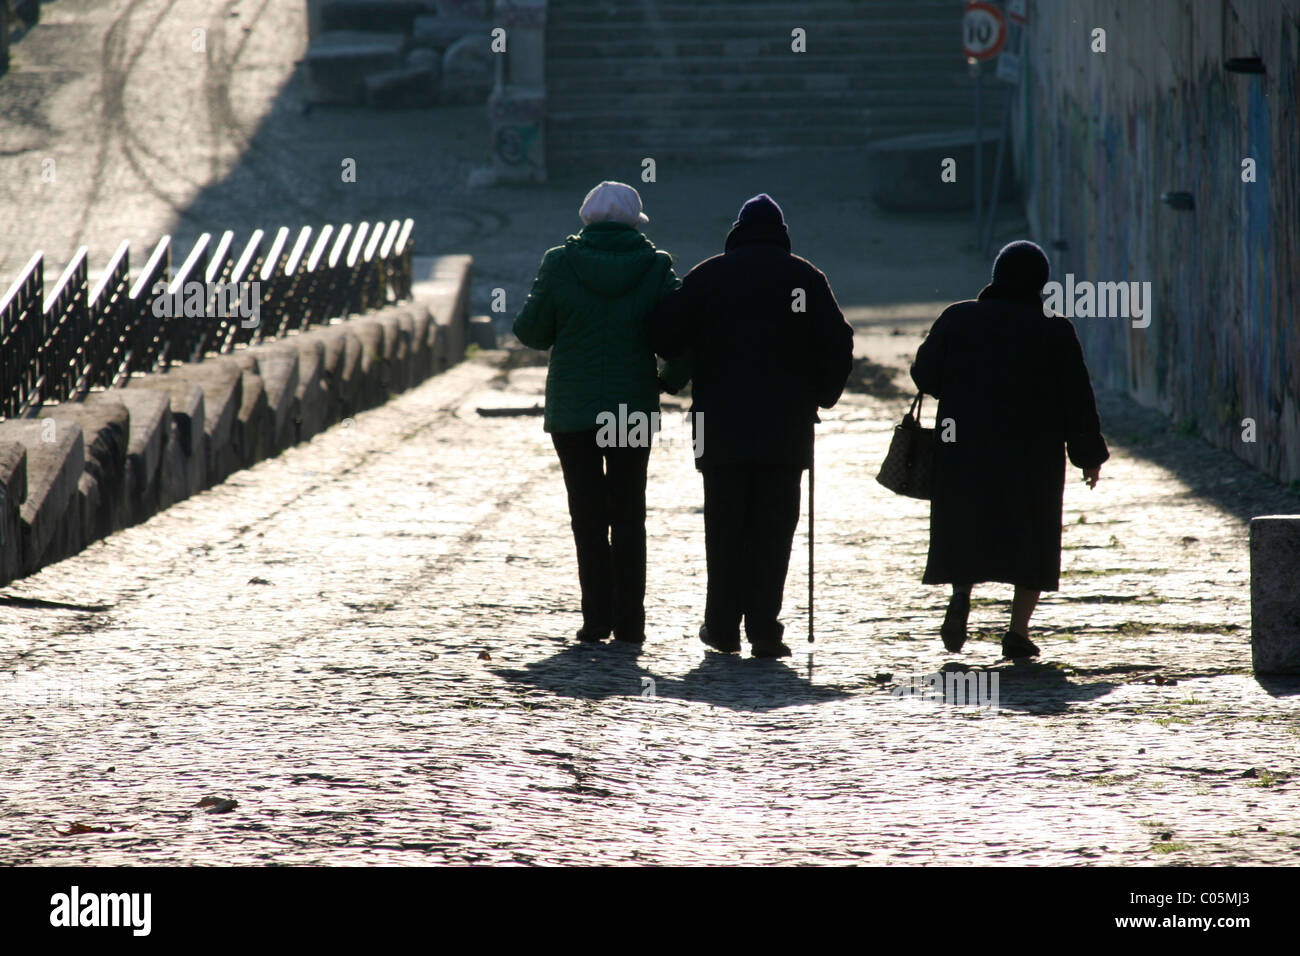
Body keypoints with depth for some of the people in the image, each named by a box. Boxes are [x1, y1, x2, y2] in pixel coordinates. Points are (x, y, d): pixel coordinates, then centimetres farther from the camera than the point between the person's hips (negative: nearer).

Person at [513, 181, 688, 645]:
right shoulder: (655, 268, -5)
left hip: (572, 410, -1)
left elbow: (532, 331, -1)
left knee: (588, 515, 6)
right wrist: (670, 380, 8)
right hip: (634, 409, 1)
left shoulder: (560, 265, -7)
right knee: (628, 514, 11)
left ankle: (597, 618, -1)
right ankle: (629, 621, 8)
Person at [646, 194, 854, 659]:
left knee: (724, 527, 9)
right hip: (786, 428, 0)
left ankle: (722, 625, 10)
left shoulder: (707, 276, 3)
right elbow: (838, 346, -1)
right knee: (773, 527, 1)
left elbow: (661, 334, -2)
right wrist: (820, 396, 13)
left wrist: (682, 379, 16)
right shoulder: (805, 279, 2)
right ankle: (764, 629, -5)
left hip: (721, 425, 0)